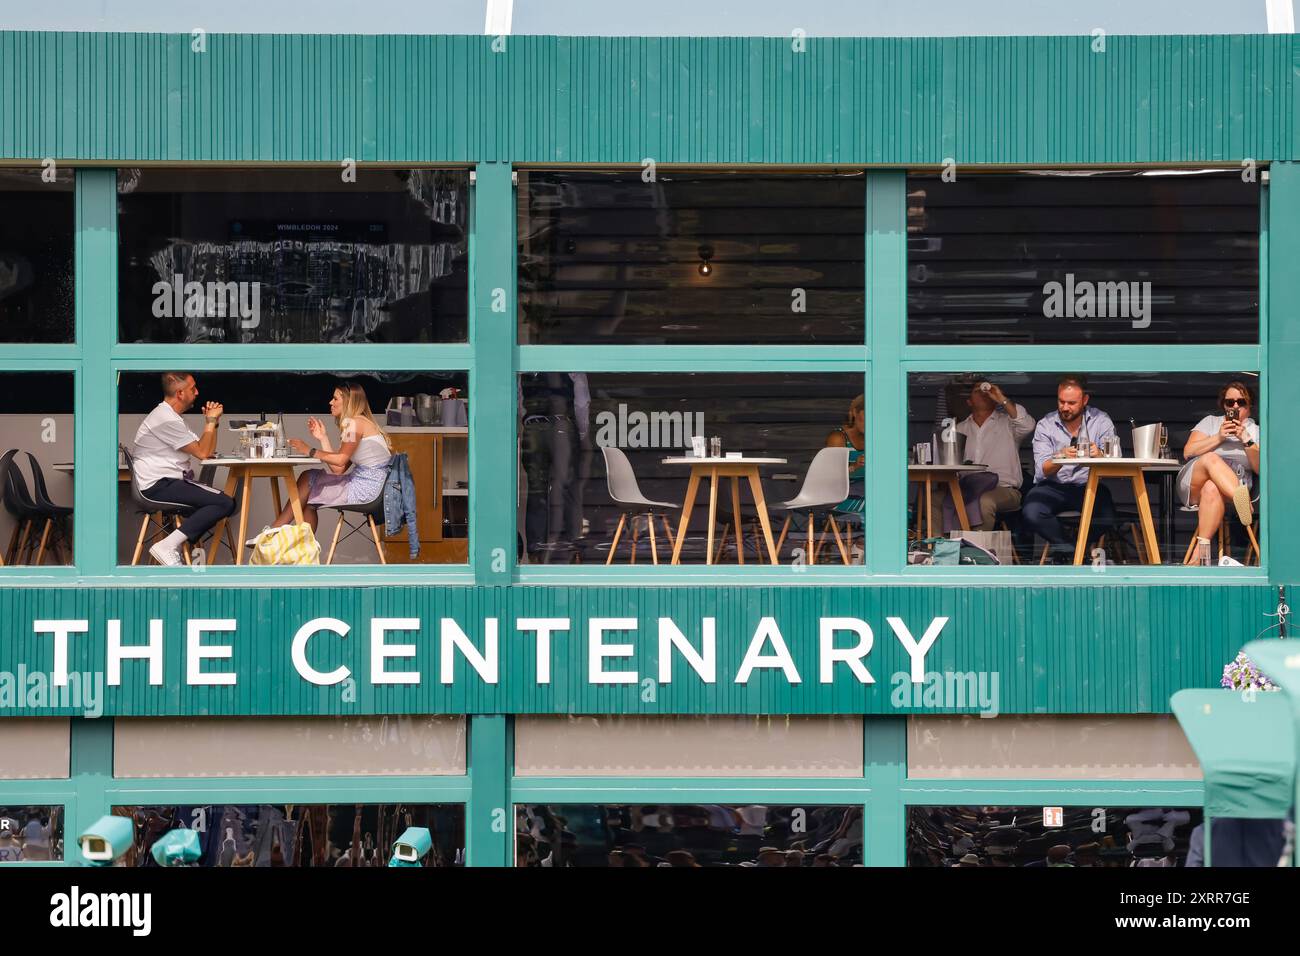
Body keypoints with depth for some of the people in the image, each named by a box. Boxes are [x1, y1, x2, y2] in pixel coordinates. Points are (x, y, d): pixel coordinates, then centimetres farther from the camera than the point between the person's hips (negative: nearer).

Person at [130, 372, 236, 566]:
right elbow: (203, 453, -12)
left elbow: (208, 452, 17)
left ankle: (182, 544, -1)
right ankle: (168, 547, -22)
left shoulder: (170, 416, 19)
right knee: (225, 504, -19)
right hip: (159, 486, -11)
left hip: (168, 482, 11)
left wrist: (212, 422, 6)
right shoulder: (166, 419, -14)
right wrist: (211, 421, -2)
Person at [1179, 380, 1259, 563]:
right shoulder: (1211, 422, 20)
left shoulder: (1256, 432, 19)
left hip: (1232, 490, -1)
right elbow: (1188, 452, 6)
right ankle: (1245, 503, -59)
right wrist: (1218, 437, -5)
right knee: (1211, 459, -34)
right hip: (1194, 485, 1)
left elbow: (1261, 469, 5)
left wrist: (1246, 440, -6)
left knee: (1212, 489, -39)